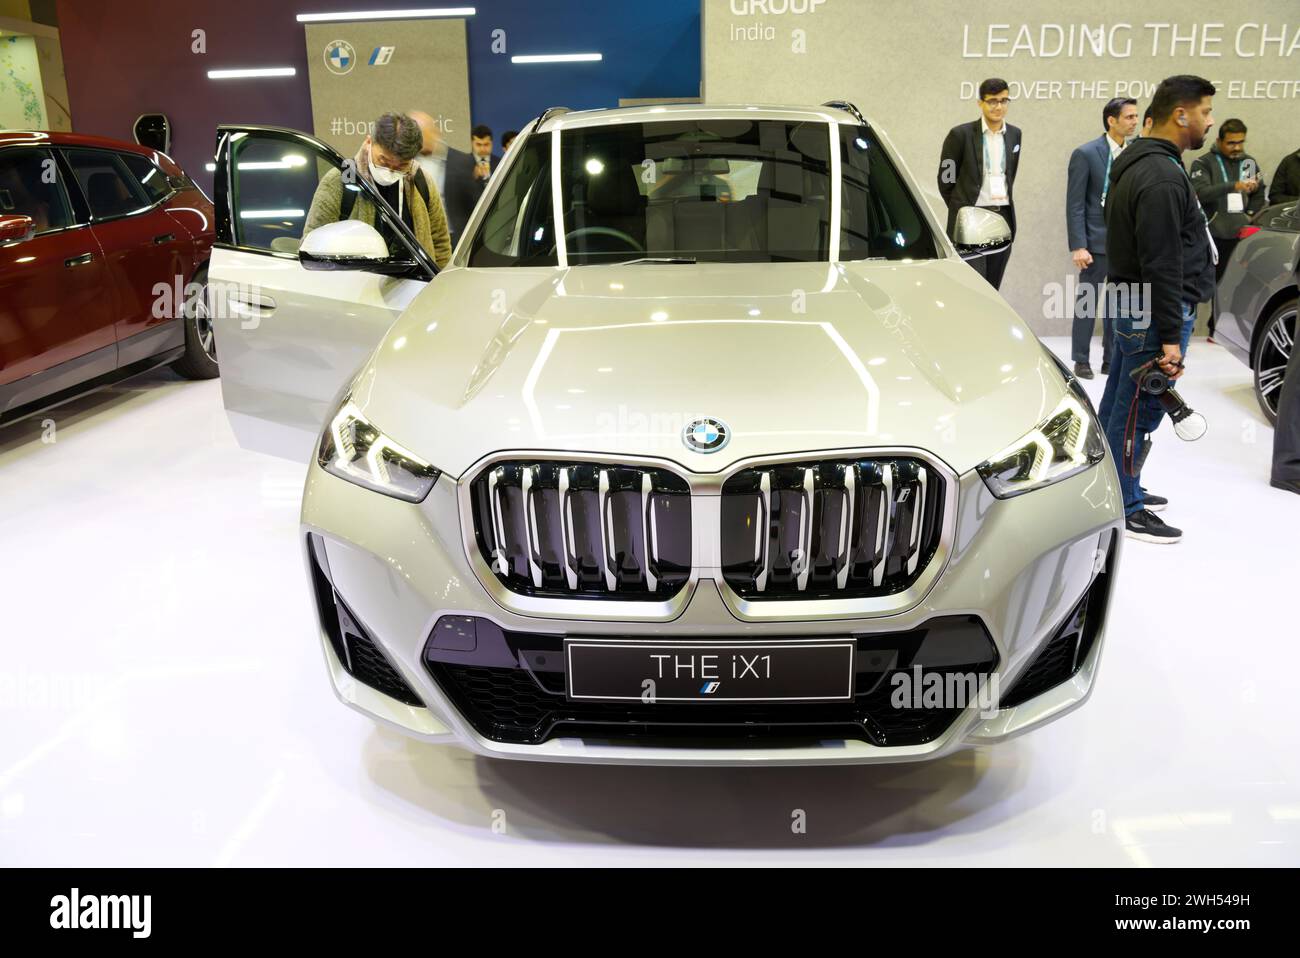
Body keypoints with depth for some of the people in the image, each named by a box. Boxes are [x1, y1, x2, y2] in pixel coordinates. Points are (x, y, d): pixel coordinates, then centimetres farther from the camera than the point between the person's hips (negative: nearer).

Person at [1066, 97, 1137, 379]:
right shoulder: (1085, 154, -7)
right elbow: (1075, 205, -9)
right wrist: (1078, 246, -15)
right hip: (1097, 241, -5)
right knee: (1088, 302, 3)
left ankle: (1112, 359, 20)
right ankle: (1081, 361, 12)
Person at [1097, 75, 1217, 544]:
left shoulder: (1137, 165, 14)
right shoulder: (1162, 177, -20)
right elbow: (1163, 267, -23)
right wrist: (1169, 337, -22)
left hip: (1130, 303, 11)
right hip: (1155, 311, -11)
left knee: (1120, 403, 17)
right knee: (1140, 412, -3)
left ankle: (1120, 489, 30)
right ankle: (1124, 509, 6)